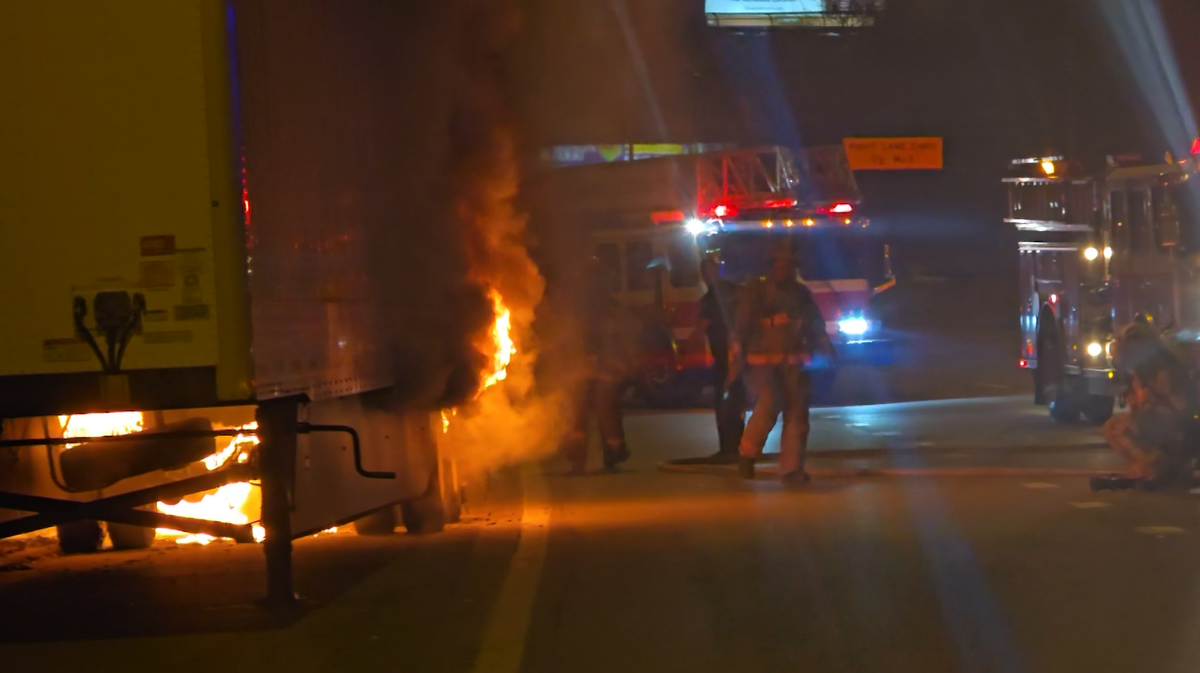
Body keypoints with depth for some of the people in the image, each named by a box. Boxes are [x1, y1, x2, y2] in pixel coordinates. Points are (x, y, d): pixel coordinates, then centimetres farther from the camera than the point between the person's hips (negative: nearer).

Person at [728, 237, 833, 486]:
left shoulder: (801, 294, 16)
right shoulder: (755, 292, 2)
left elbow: (817, 328, 21)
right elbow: (741, 328, -2)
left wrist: (827, 352, 9)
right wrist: (738, 358, -11)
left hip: (793, 364, 5)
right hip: (762, 361, -5)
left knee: (797, 414, -4)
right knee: (771, 400, -27)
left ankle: (792, 470, 1)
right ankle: (748, 452, -9)